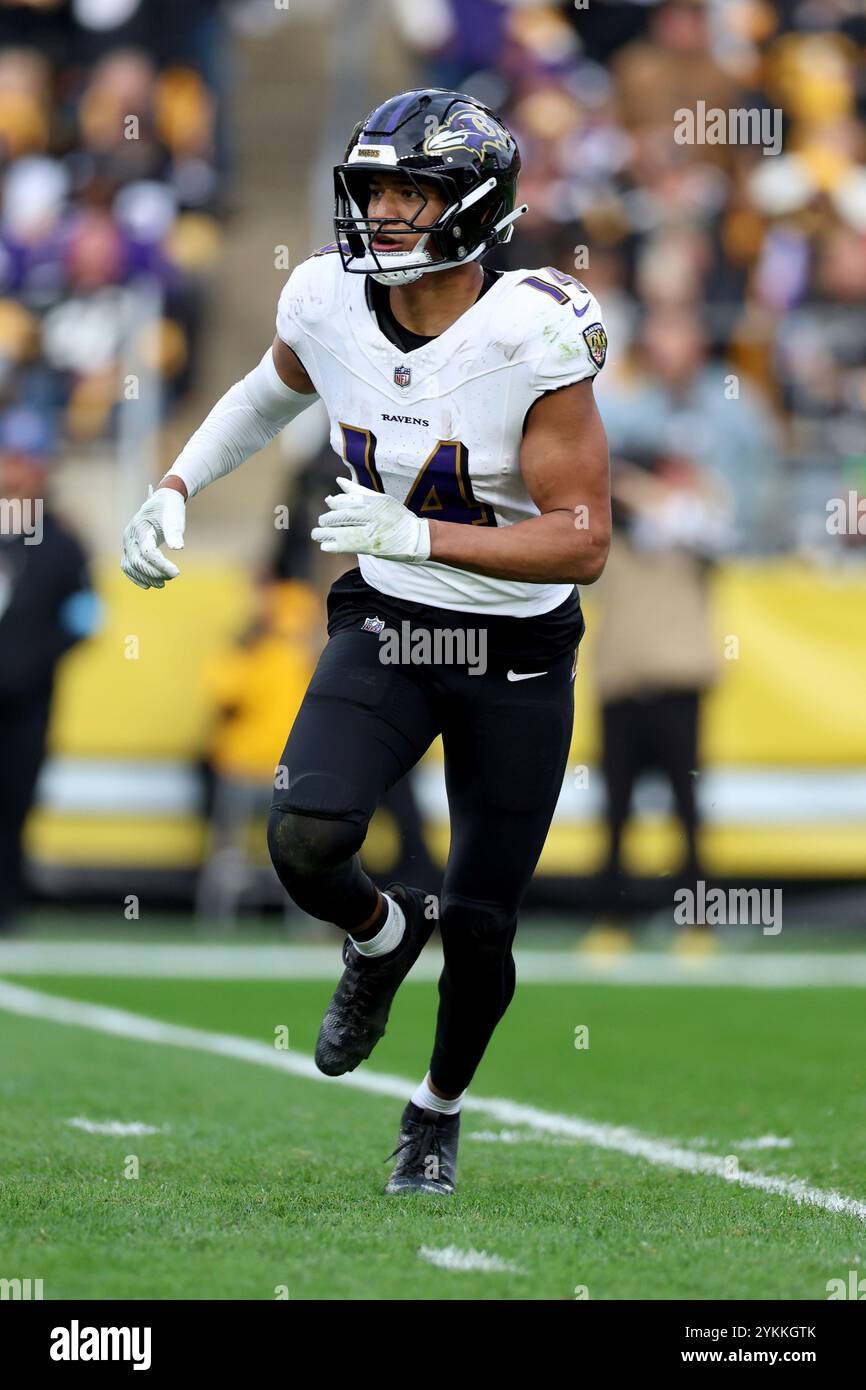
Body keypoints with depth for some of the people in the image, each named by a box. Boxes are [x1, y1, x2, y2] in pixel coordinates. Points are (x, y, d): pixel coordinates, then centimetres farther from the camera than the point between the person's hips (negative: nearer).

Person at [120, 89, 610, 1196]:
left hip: (516, 656, -3)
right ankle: (380, 936, 15)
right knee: (304, 844, -22)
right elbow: (269, 395, 18)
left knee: (479, 931, 3)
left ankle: (439, 1108, 34)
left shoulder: (533, 336, -23)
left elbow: (581, 542, -24)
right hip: (383, 629, 3)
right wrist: (175, 488, 7)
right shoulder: (332, 306, -8)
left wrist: (415, 534, -33)